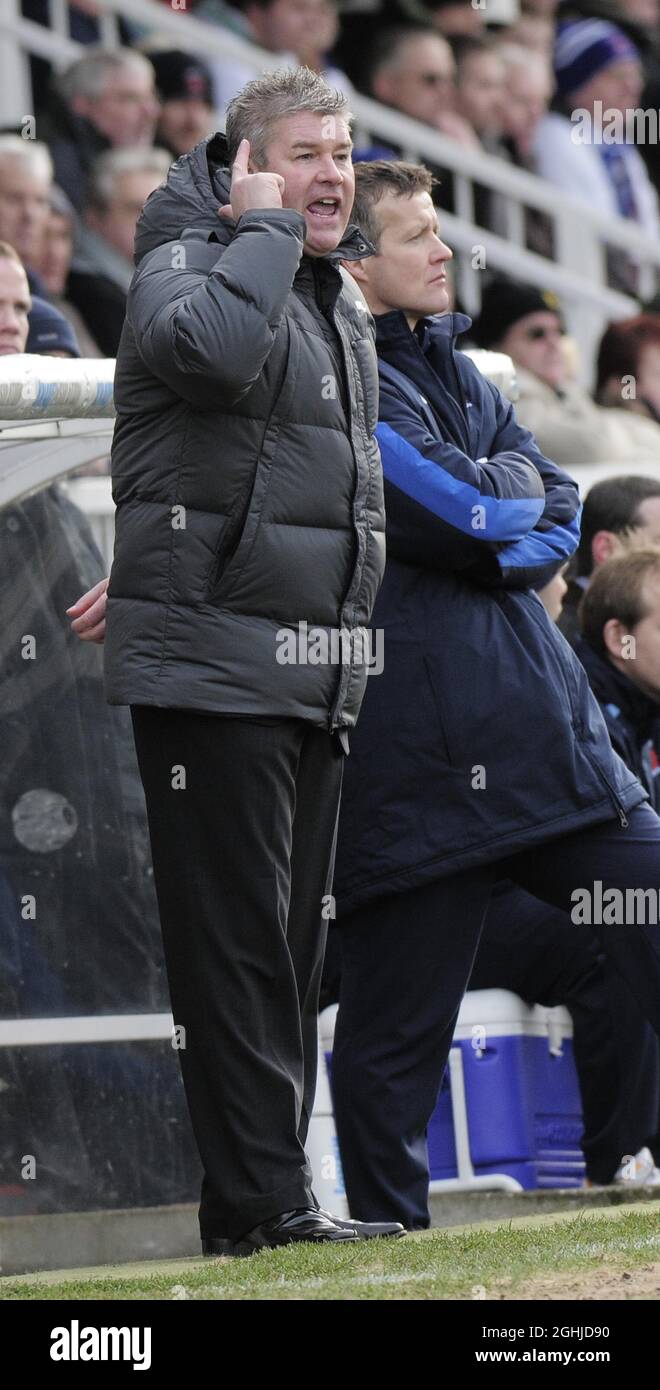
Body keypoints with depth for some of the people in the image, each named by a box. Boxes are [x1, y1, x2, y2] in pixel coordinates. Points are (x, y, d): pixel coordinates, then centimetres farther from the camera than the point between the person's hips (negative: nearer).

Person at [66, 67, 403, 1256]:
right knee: (236, 941, -9)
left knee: (293, 945, 9)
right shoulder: (184, 265, -8)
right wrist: (262, 229, -19)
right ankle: (260, 1203, -10)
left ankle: (268, 1192, 13)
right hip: (210, 666, -9)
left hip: (310, 674, 9)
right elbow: (216, 345, -34)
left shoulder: (337, 300, 18)